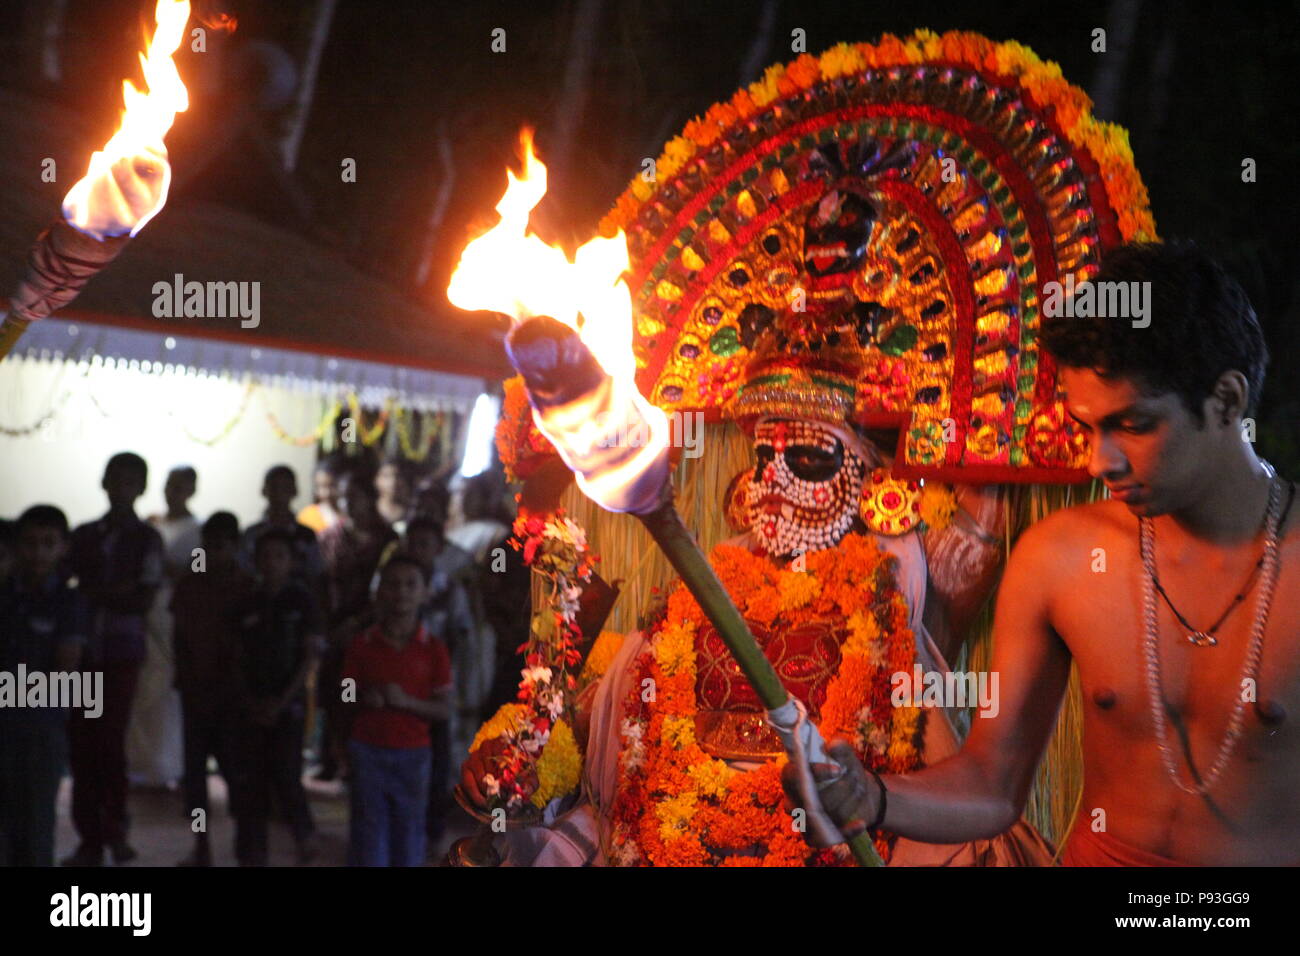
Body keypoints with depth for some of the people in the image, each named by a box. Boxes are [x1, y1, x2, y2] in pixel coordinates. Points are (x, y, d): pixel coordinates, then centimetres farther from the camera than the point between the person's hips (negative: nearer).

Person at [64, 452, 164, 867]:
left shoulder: (146, 538, 3)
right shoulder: (85, 535, 12)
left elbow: (144, 599, -4)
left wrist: (93, 594, -7)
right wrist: (113, 592, -5)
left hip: (121, 651, -3)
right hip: (83, 649, 3)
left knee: (110, 738, -7)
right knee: (80, 742, 0)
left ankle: (116, 825, 12)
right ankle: (90, 838, 7)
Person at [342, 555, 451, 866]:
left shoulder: (433, 650, 0)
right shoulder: (362, 644, 2)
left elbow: (442, 709, -1)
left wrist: (406, 701, -17)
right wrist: (366, 699, -14)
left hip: (412, 754, 0)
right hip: (368, 750, 0)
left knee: (409, 826, 5)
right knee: (369, 827, 0)